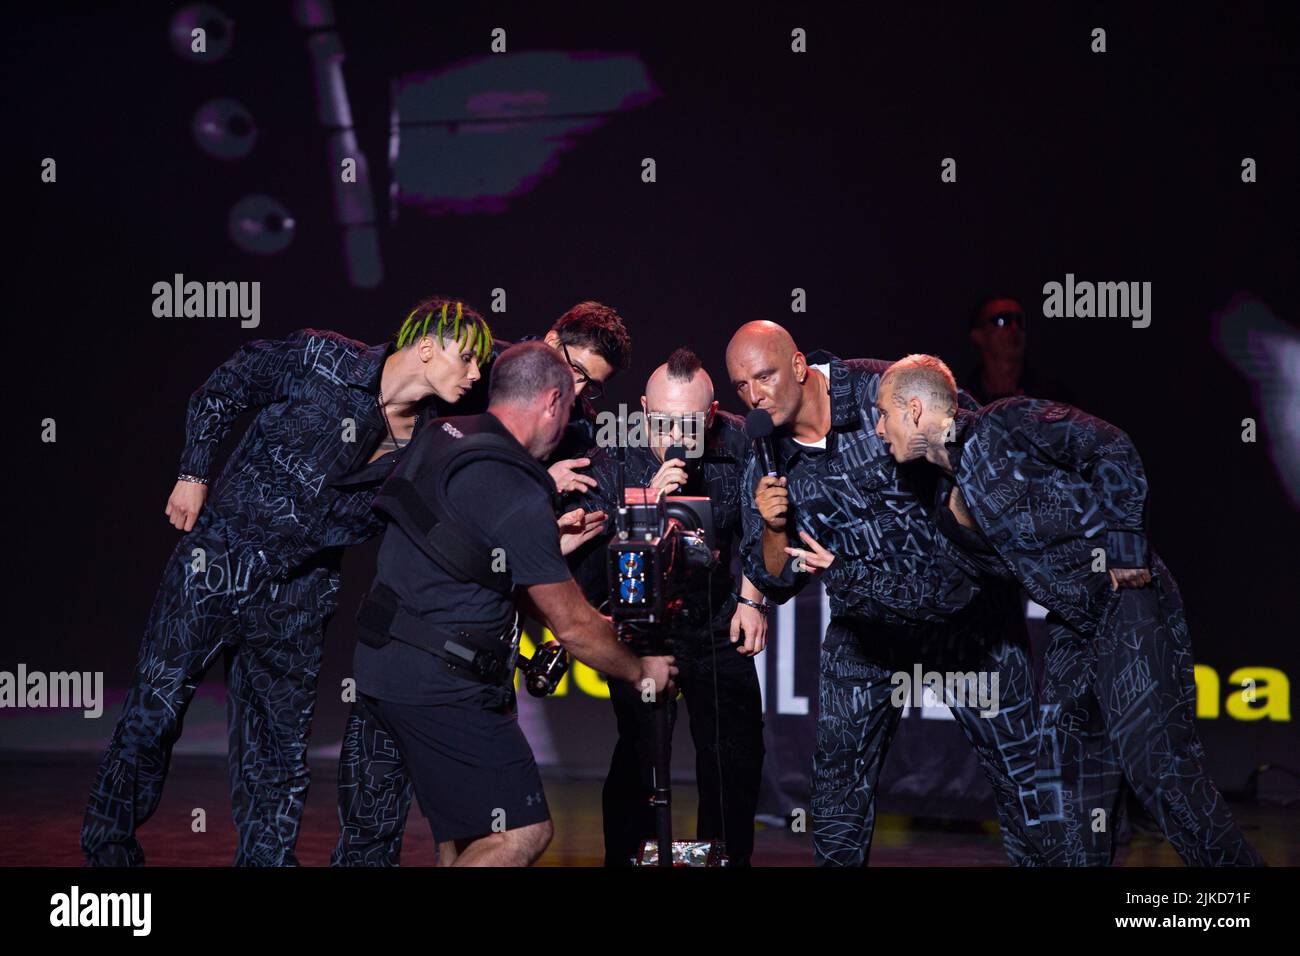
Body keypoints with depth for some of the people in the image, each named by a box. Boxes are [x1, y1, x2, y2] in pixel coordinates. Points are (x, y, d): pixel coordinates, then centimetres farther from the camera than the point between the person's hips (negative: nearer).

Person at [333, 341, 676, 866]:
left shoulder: (439, 438, 9)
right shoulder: (519, 493, -17)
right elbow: (572, 625, -10)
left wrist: (550, 546, 26)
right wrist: (642, 671, 7)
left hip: (380, 666, 10)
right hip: (443, 686, -10)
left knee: (463, 832, 20)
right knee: (524, 832, -7)